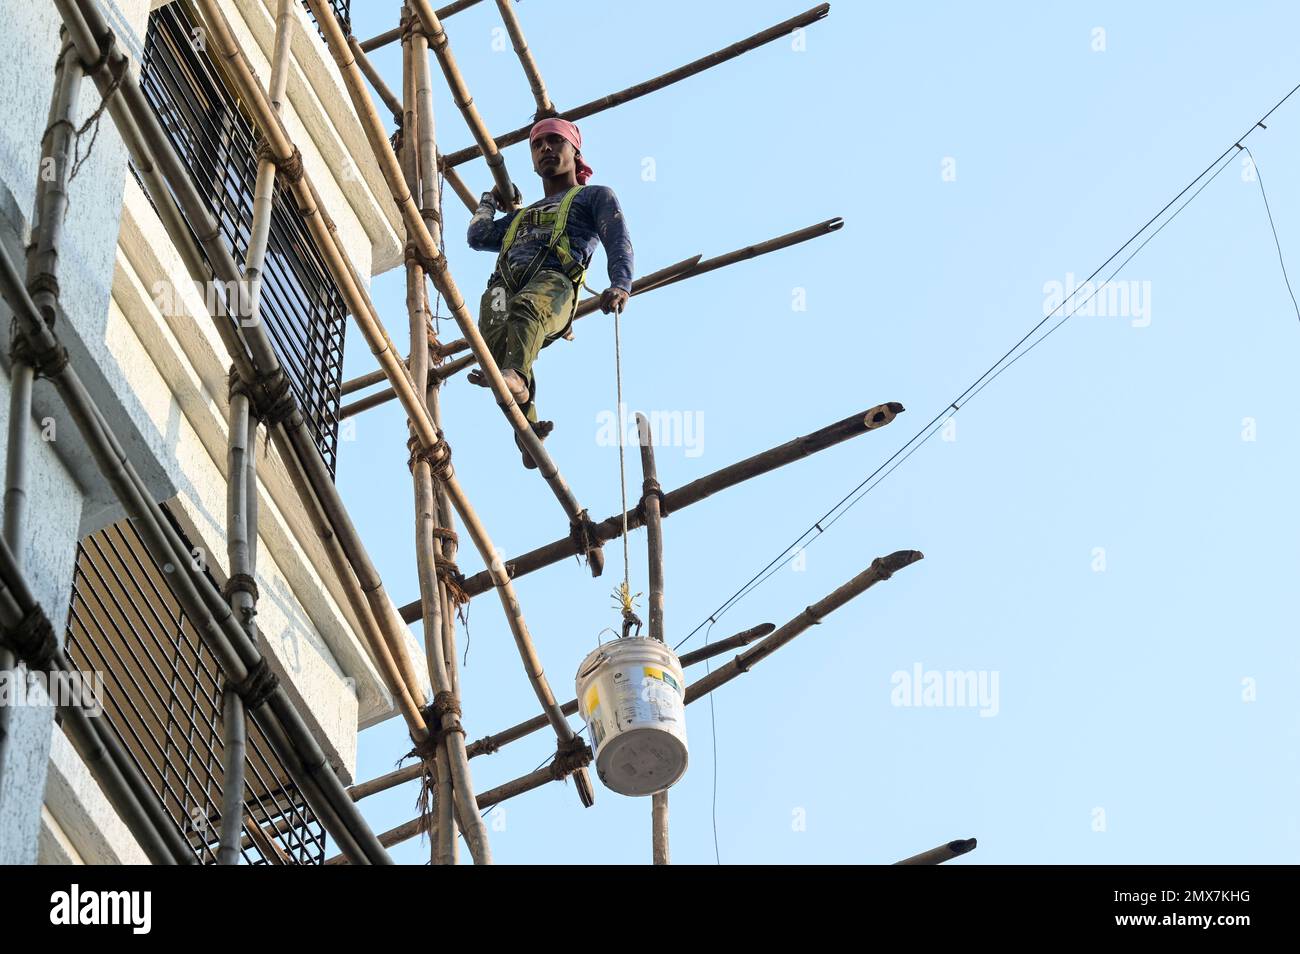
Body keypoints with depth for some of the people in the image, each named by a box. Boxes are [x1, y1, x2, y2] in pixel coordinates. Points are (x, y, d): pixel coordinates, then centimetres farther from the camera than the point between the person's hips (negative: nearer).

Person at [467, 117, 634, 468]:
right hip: (505, 281, 4)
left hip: (554, 281, -4)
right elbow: (479, 237, 36)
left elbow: (618, 242, 10)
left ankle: (515, 375, -69)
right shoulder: (522, 215, 46)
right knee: (495, 337, -33)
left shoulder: (596, 196, 28)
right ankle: (528, 429, -42)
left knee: (526, 307, -42)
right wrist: (490, 199, 55)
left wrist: (620, 284, -11)